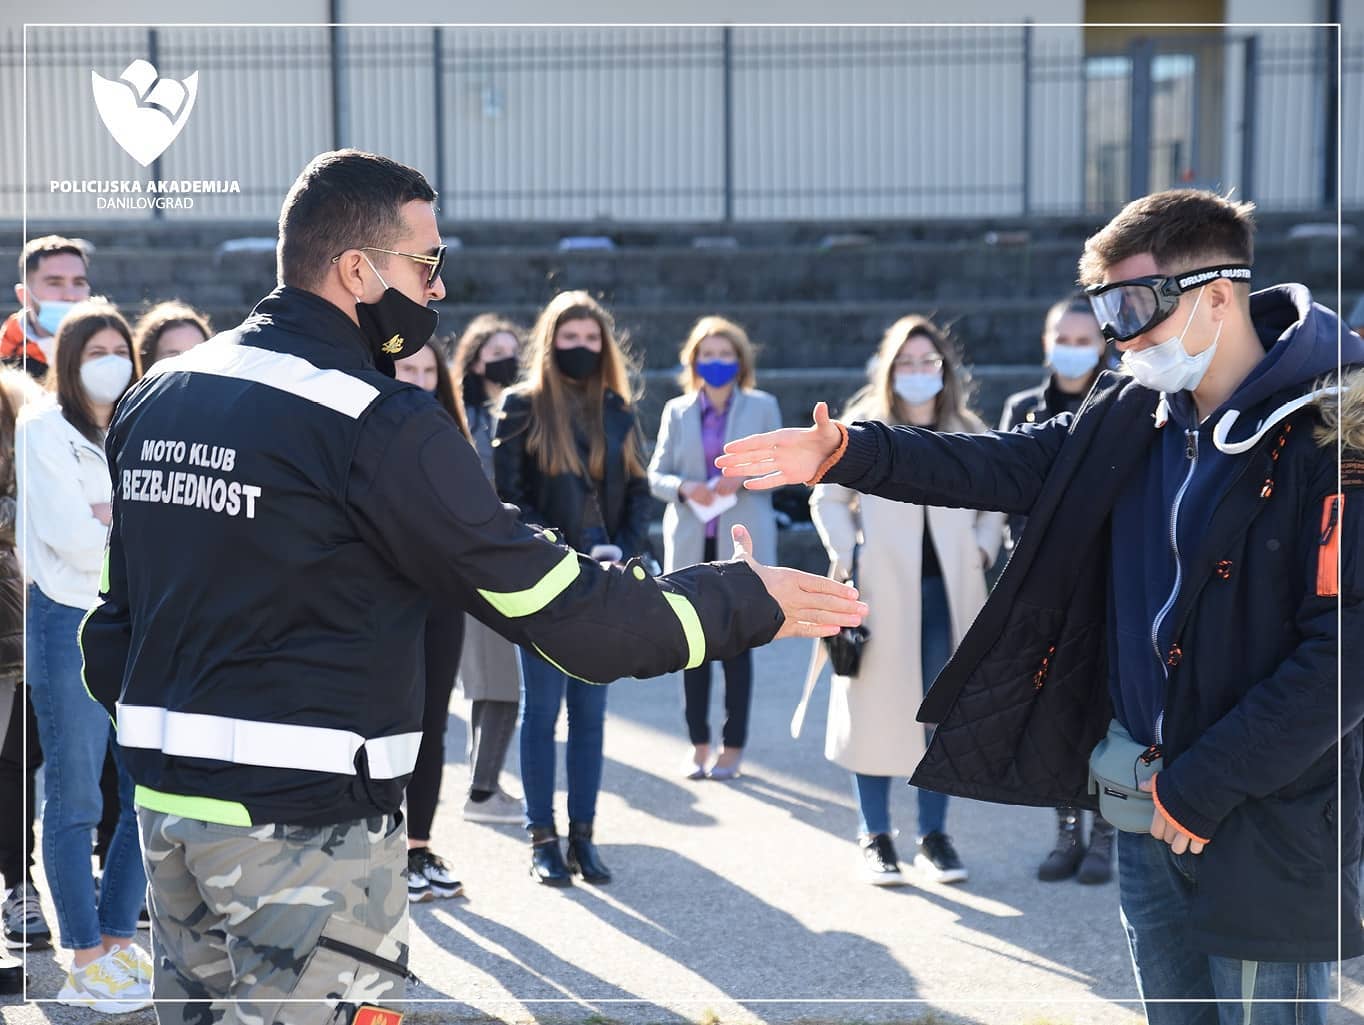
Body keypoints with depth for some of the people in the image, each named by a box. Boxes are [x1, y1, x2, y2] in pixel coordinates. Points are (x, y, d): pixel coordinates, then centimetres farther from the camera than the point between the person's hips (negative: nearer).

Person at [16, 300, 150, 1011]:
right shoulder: (44, 431, -2)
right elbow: (71, 537, -14)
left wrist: (113, 517, -12)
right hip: (71, 625, -6)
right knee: (75, 802, -1)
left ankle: (118, 939, 18)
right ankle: (85, 963, 5)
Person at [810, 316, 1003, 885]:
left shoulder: (970, 433, 11)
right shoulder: (862, 429, 2)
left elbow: (995, 500, 19)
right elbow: (828, 498, 6)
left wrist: (983, 545, 3)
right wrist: (846, 554, -6)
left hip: (948, 590, 3)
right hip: (882, 588, -3)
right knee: (879, 709, 0)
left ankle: (934, 834, 15)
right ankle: (874, 837, 9)